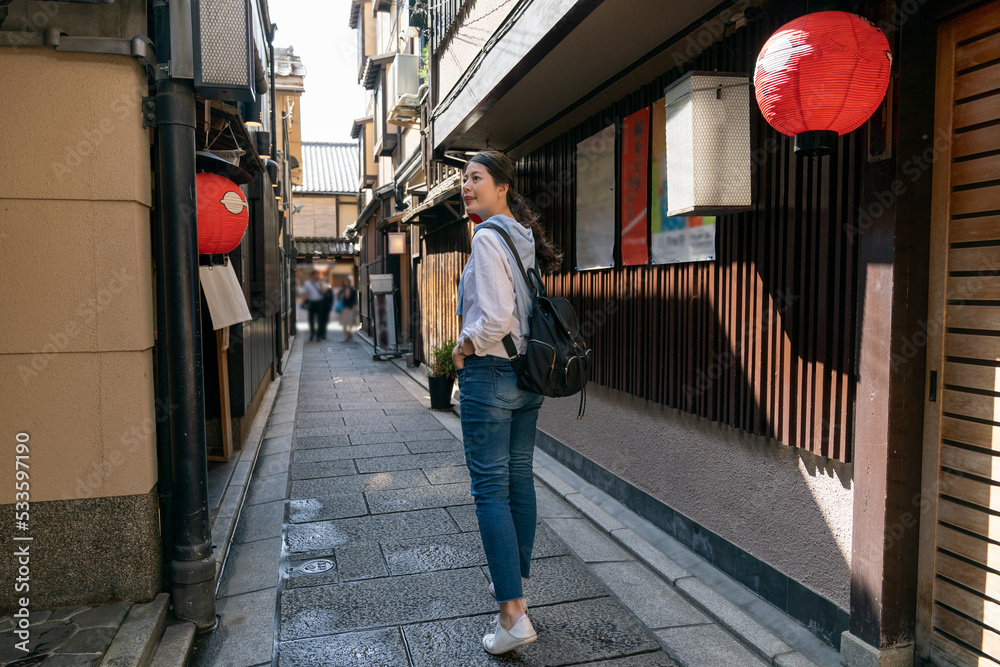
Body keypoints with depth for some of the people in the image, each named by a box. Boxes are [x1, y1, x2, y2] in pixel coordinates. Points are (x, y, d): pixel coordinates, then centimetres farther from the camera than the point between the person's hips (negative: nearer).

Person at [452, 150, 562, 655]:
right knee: (519, 479, 15)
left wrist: (462, 350, -8)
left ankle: (513, 615, 0)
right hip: (527, 372, 9)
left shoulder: (488, 238, -15)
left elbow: (495, 318, -23)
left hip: (489, 372, -9)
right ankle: (515, 584, 30)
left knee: (489, 488, -3)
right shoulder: (524, 237, 12)